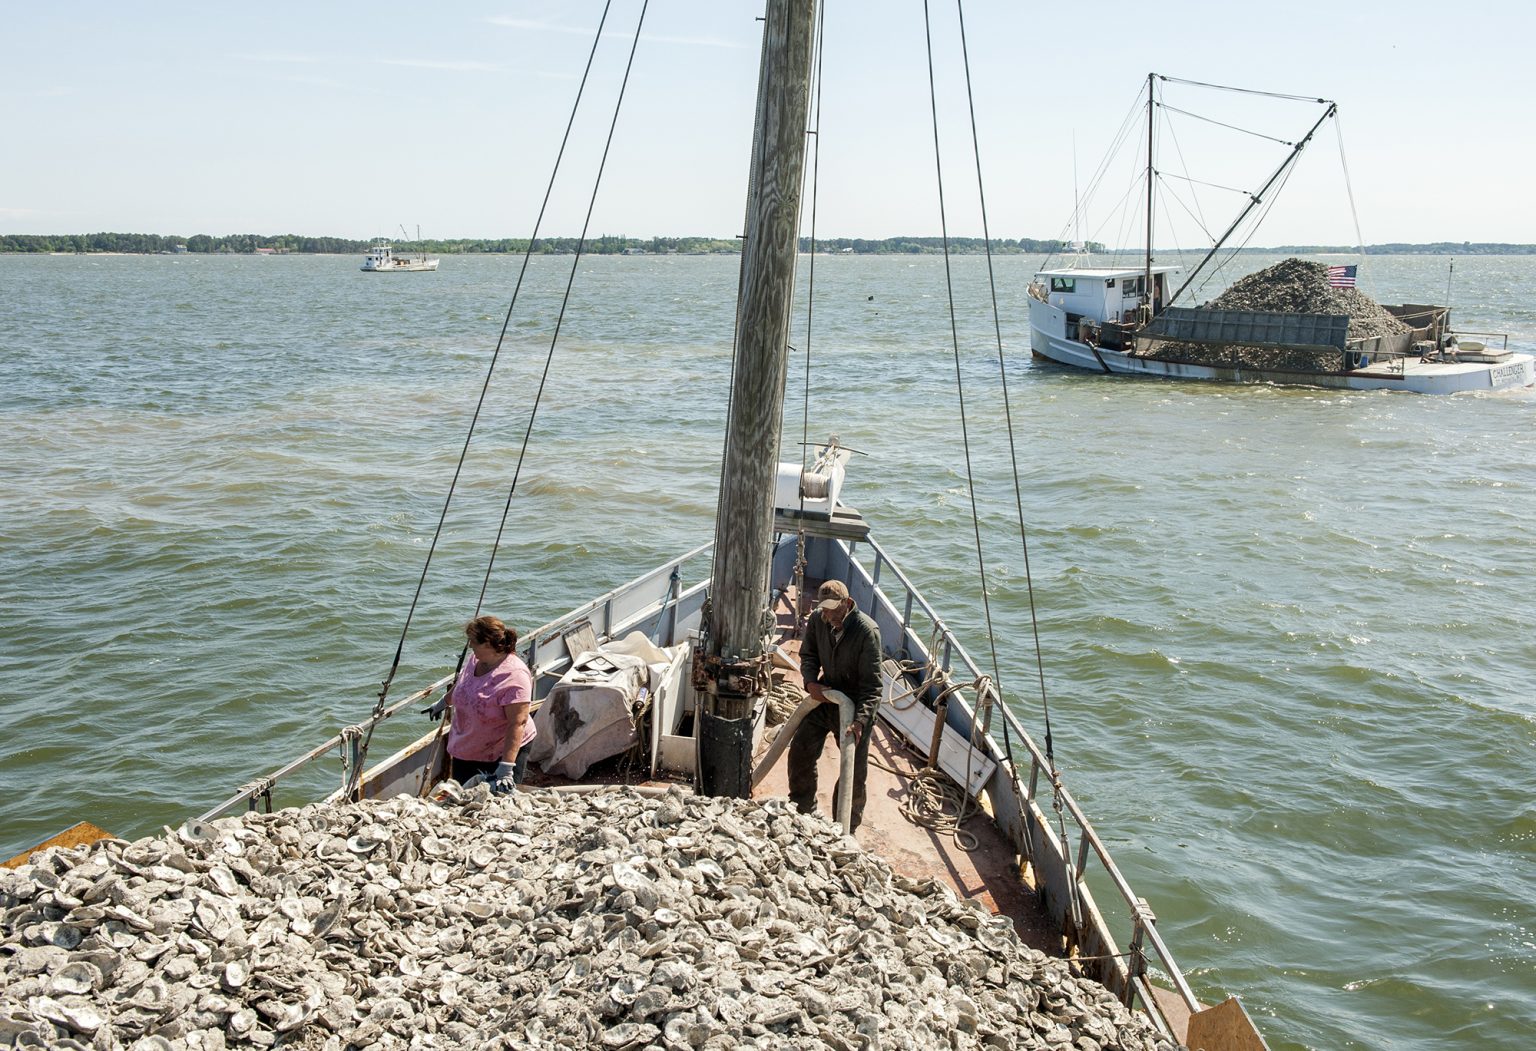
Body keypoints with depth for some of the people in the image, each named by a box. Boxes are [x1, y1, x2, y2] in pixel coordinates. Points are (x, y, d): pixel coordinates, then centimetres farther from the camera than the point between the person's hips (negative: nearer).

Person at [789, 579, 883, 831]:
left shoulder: (867, 631, -28)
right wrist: (811, 682, -14)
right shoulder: (817, 619, -12)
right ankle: (802, 812, 33)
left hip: (856, 705, -5)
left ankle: (845, 829, 21)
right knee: (800, 752, 10)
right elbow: (808, 654, 6)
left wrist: (860, 721, -37)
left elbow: (871, 685, -26)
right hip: (825, 696, 5)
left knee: (854, 771, 1)